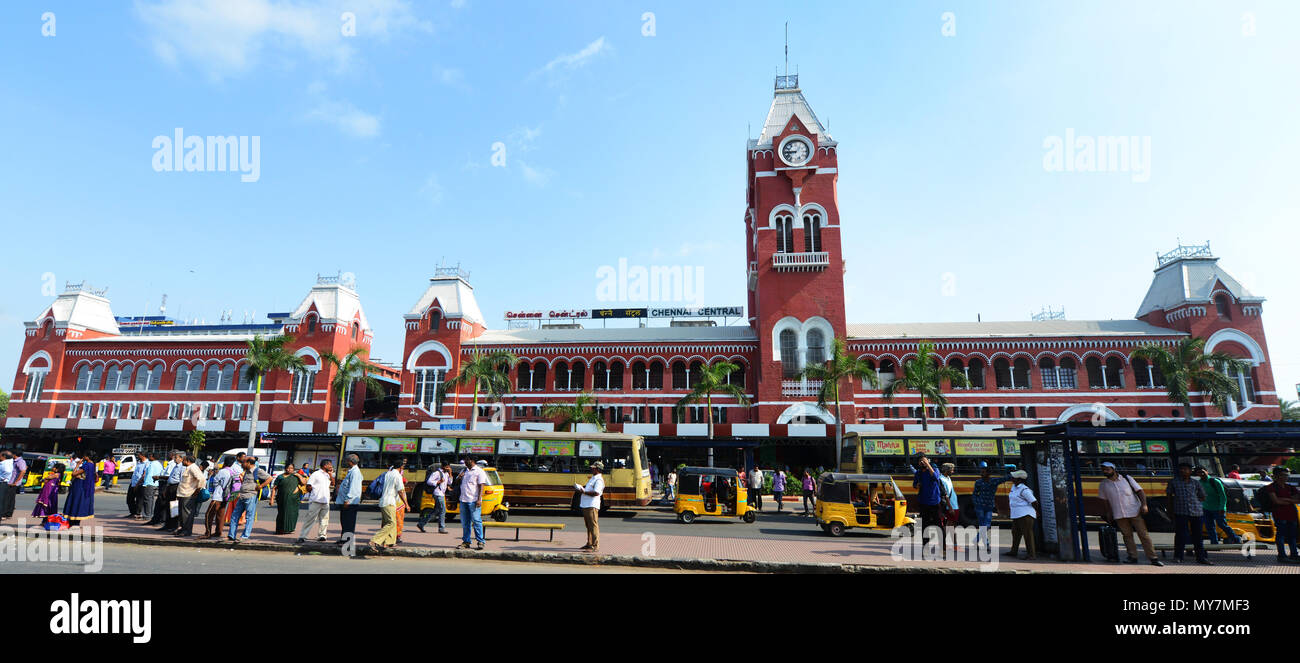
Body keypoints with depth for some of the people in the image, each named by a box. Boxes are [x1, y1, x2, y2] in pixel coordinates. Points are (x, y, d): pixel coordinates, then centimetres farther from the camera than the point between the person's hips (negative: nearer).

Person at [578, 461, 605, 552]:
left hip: (592, 506, -10)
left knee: (593, 526, -9)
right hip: (586, 505, 11)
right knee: (588, 526, 16)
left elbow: (596, 493, -24)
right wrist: (581, 487, 15)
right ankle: (589, 544, 25)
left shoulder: (599, 480, -13)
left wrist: (584, 492, -20)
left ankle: (595, 546, -8)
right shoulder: (593, 478, 19)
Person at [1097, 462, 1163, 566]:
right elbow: (1104, 500, 13)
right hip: (1119, 515, 1)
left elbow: (1140, 491, 2)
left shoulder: (1127, 478, 1)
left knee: (1143, 534, -1)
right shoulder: (1103, 484, 4)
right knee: (1127, 536, 3)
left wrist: (1144, 505, -10)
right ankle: (1133, 557, 11)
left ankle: (1153, 558, 3)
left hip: (1135, 511, -1)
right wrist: (1108, 513, 10)